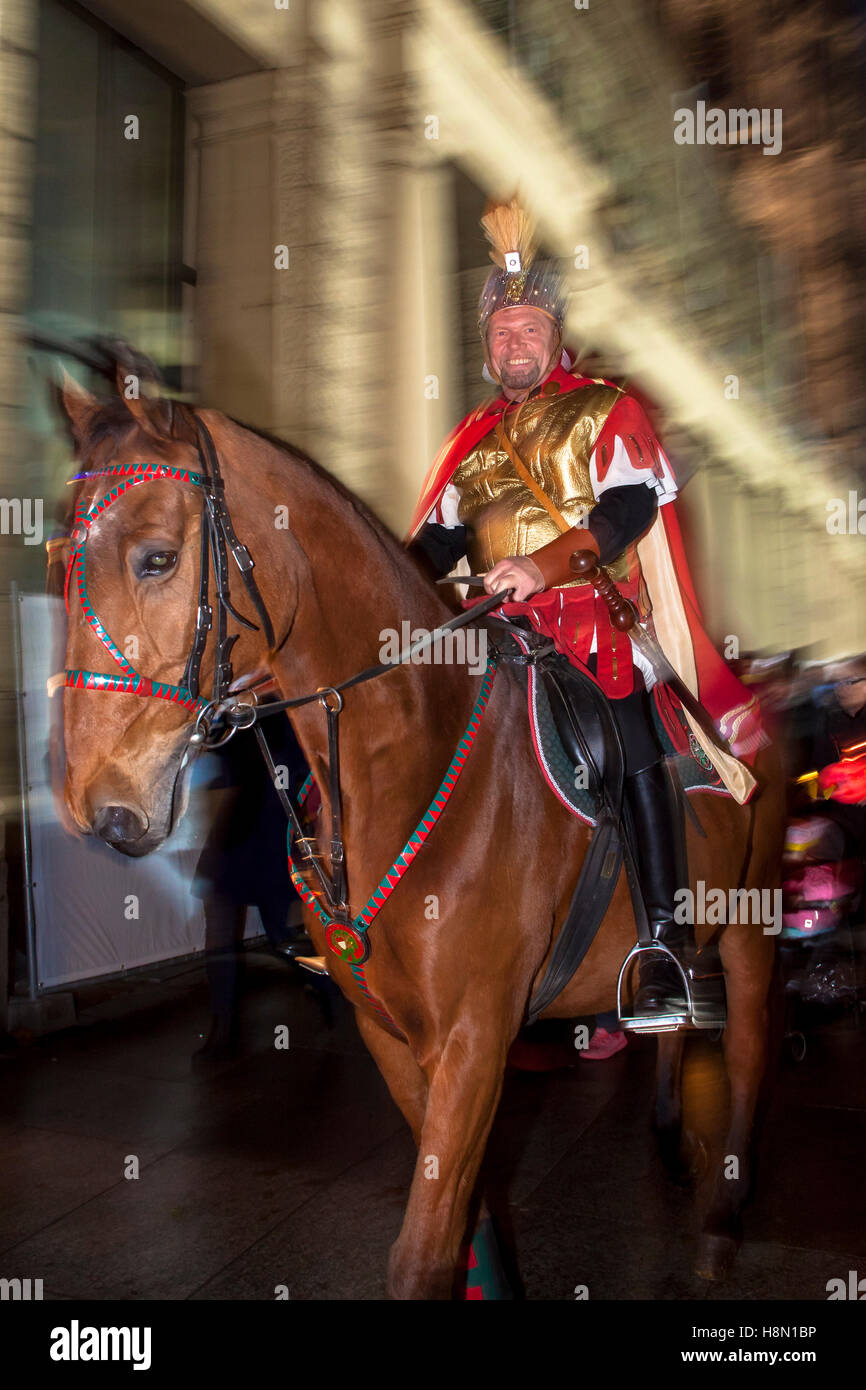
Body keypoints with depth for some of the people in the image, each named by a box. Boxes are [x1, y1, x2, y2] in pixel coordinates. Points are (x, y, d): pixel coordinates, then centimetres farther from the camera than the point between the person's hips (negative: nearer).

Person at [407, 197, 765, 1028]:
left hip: (595, 621, -4)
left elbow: (631, 502, -8)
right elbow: (438, 535, 17)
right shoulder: (475, 437, 22)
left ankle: (665, 938, -4)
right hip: (499, 626, 4)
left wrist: (550, 560, -24)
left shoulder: (606, 412, 9)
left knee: (636, 760, -13)